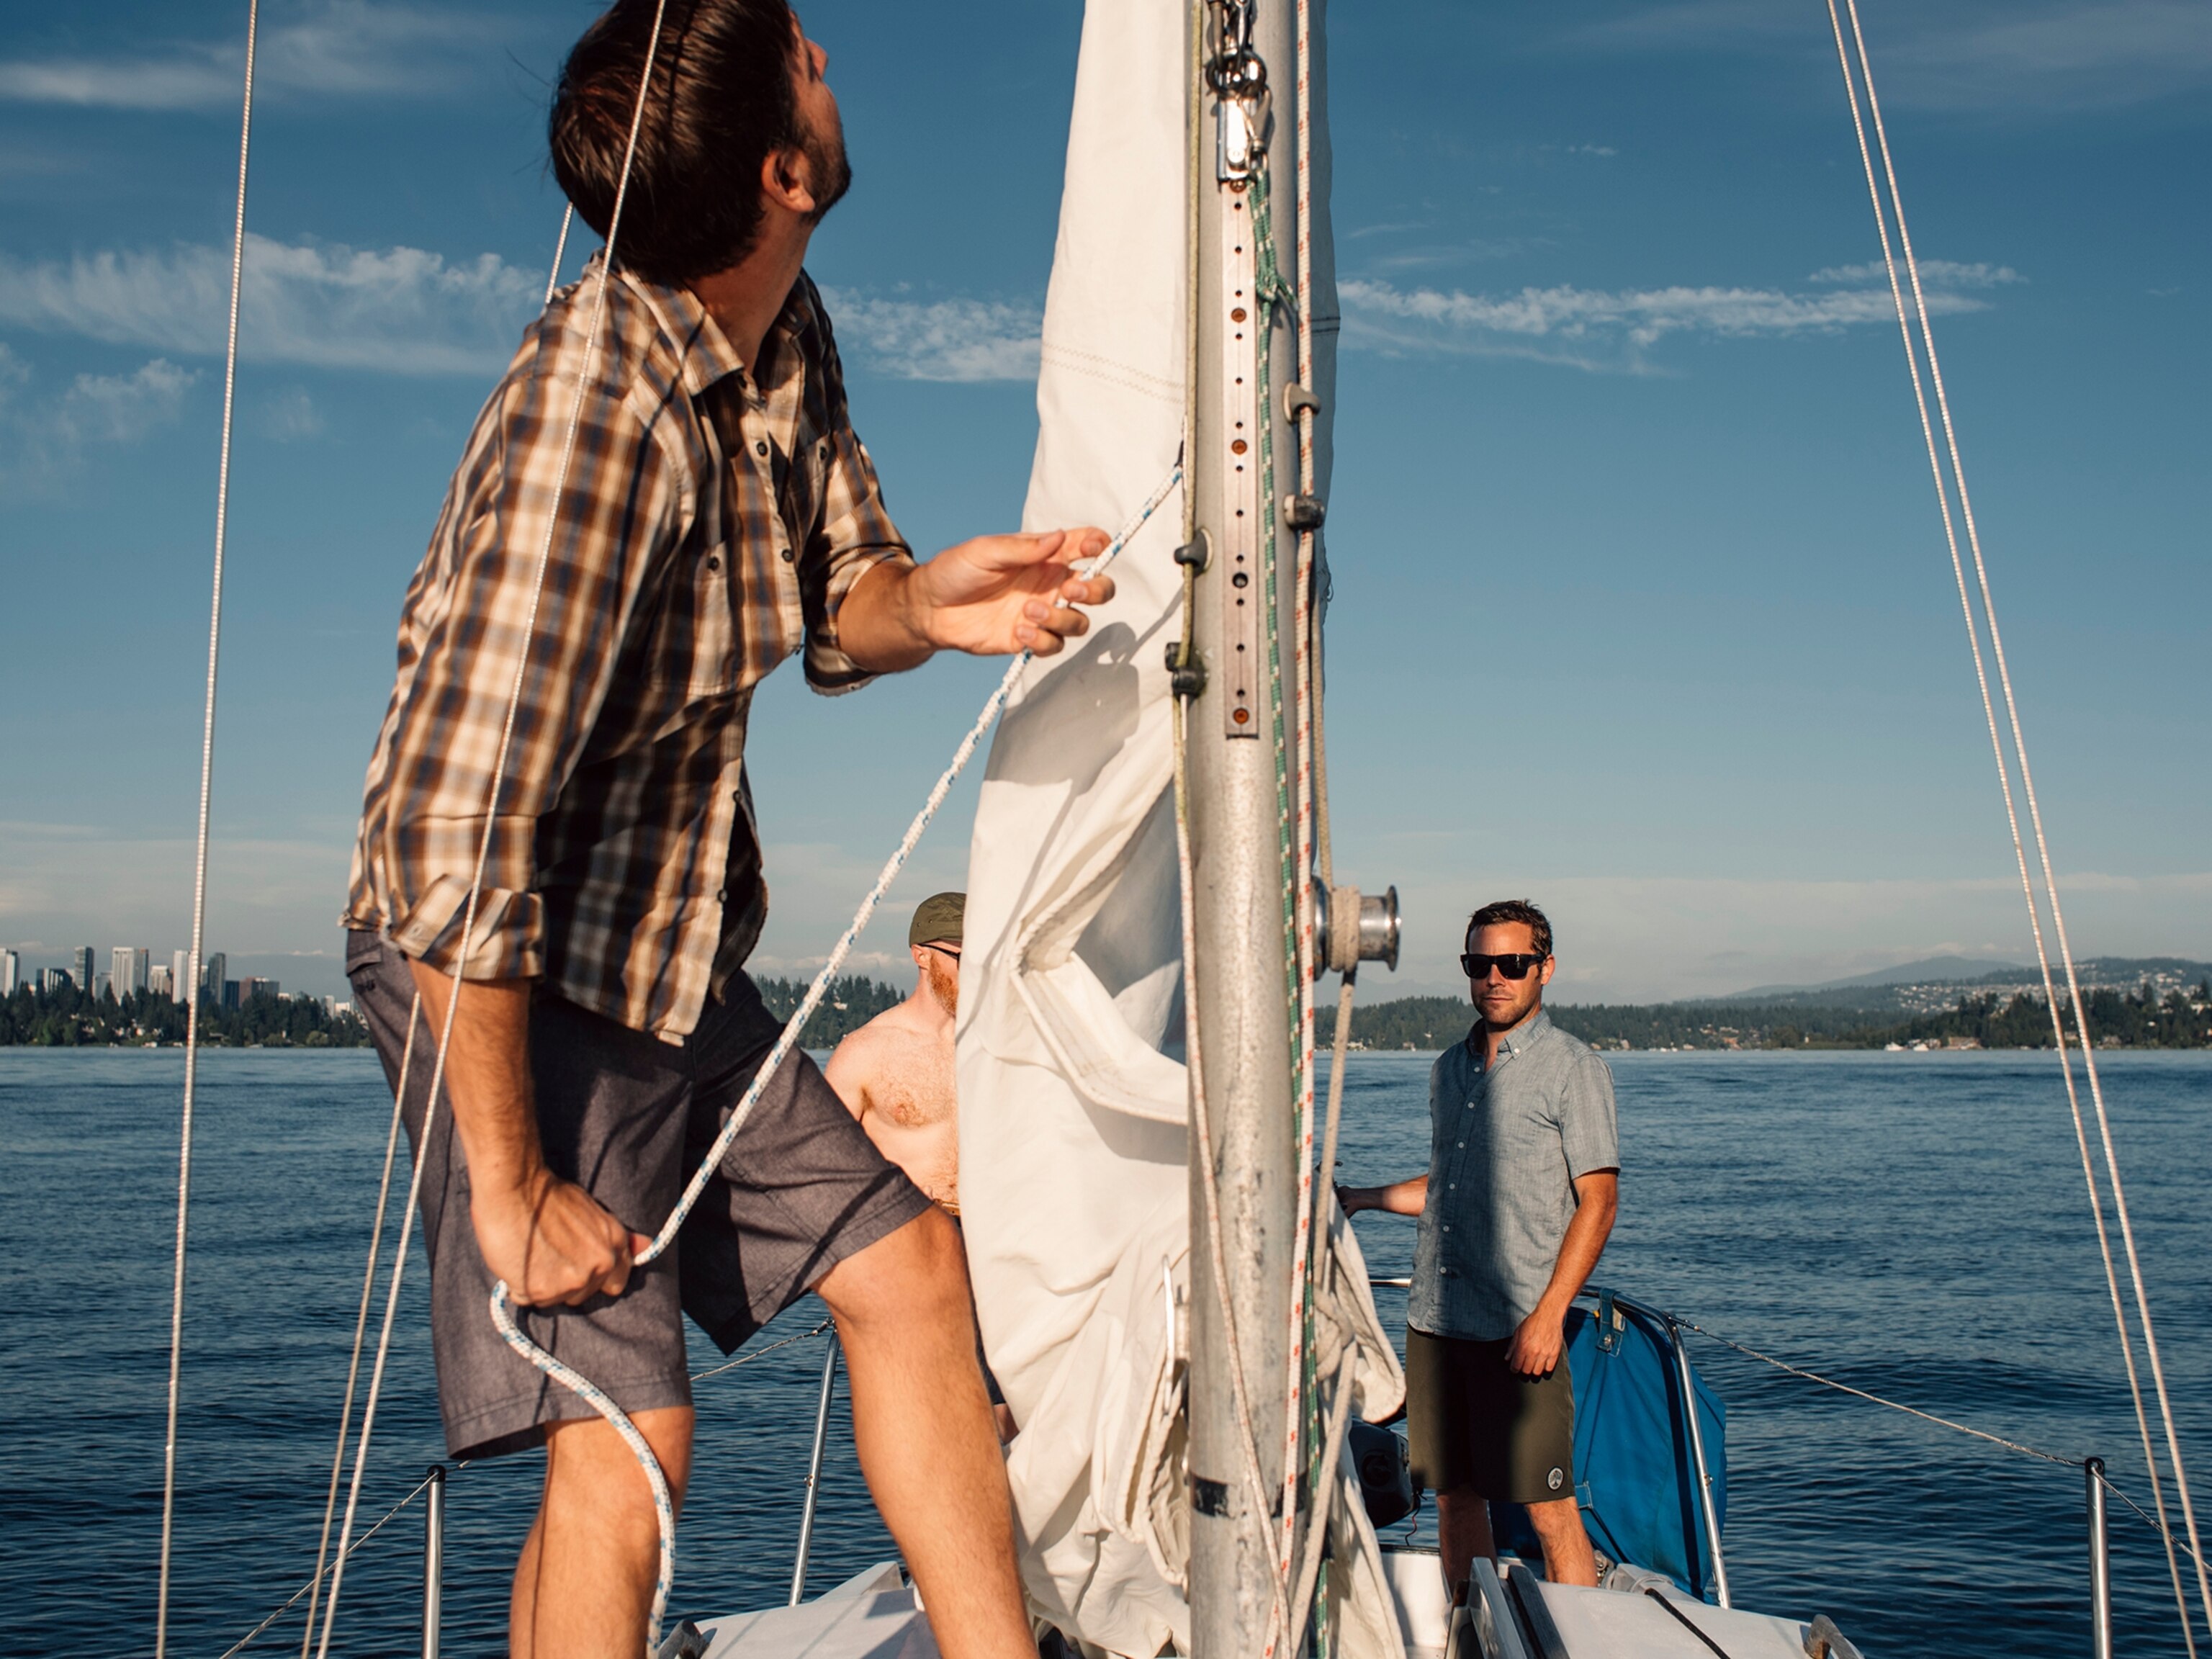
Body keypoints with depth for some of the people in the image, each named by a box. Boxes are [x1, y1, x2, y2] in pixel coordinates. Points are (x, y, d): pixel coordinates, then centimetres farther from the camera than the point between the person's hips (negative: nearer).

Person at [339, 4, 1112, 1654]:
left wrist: (925, 602, -14)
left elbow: (838, 616, 11)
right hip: (501, 973, -9)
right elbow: (455, 834, -30)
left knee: (909, 1269, 9)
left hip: (673, 956, 9)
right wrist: (507, 1186, -24)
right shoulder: (597, 407, -27)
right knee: (625, 1441, -11)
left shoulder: (786, 337, 0)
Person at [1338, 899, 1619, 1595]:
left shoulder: (1573, 1068, -4)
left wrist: (1548, 1314, -16)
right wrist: (1358, 1198, 21)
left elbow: (1598, 1201, -8)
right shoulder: (1449, 1067, 15)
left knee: (1548, 1509, -4)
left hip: (1520, 1327, -6)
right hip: (1435, 1320, 6)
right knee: (1454, 1493, 11)